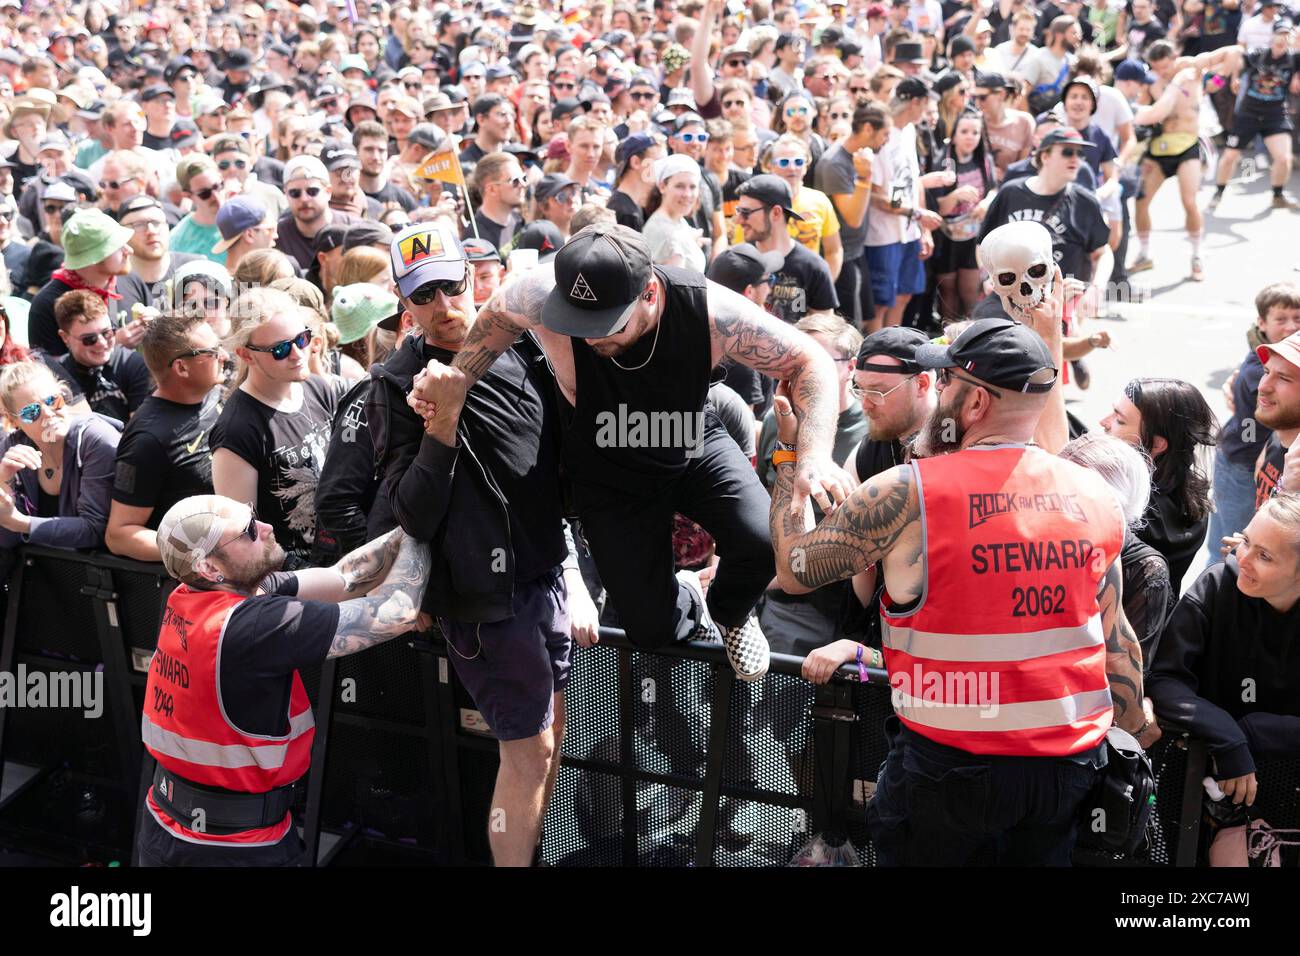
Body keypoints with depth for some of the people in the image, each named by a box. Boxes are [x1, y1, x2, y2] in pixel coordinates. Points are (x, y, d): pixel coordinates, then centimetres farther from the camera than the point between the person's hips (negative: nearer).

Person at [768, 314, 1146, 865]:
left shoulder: (906, 495, -13)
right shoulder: (1095, 496, 1)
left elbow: (793, 569, -4)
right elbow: (1117, 641, 6)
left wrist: (789, 453, 7)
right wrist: (1135, 732, 19)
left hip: (950, 763, -4)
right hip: (1072, 760, 4)